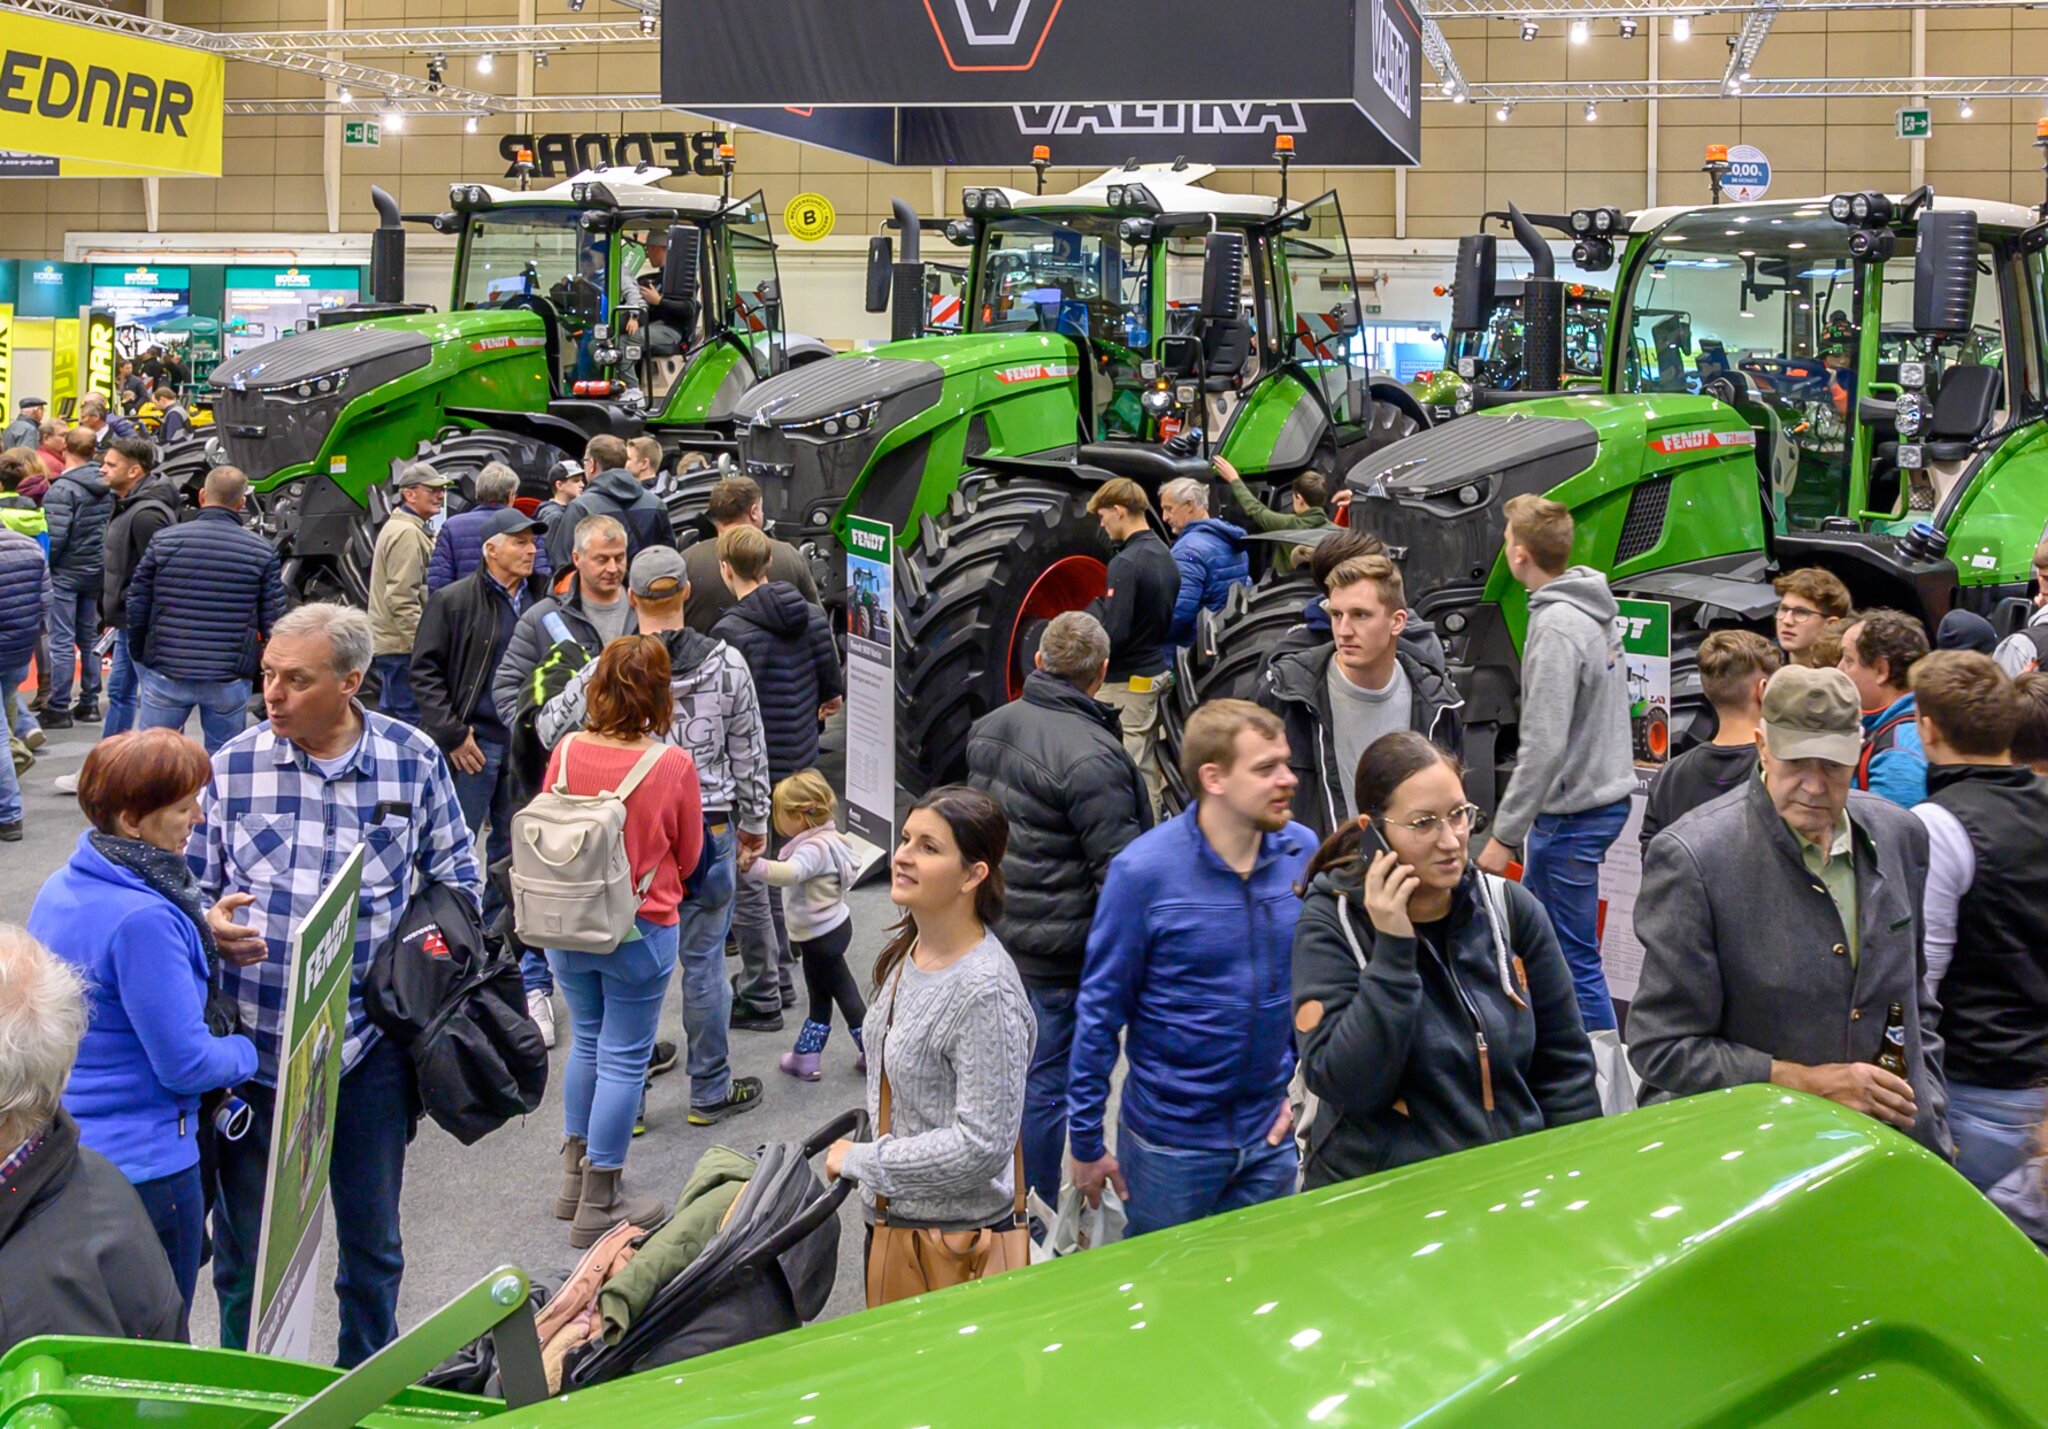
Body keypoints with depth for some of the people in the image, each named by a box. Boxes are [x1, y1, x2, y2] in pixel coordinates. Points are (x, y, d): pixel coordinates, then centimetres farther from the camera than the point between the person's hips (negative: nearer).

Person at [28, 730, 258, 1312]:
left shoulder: (60, 889, 3)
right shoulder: (145, 920, -25)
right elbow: (186, 1064, -21)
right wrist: (249, 1051, -2)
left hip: (59, 1152, 9)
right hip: (141, 1166, -9)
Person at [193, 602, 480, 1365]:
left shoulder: (414, 760, -3)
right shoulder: (231, 765, -5)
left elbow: (453, 875, 10)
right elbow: (190, 885, 4)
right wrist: (209, 923, -18)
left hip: (368, 1041, 1)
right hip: (254, 1041, -1)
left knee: (373, 1242, 16)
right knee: (246, 1244, 10)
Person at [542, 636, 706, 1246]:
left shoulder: (567, 752, -9)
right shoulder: (673, 765, -17)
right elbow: (688, 856, -3)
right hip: (640, 932, -4)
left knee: (587, 1042, 22)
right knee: (623, 1059, 6)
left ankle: (575, 1179, 32)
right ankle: (598, 1206, 13)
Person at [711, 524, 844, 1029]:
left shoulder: (732, 632, -20)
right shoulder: (811, 615, 2)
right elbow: (832, 687, 10)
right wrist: (823, 702, 31)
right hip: (800, 762, 8)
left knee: (746, 883, 2)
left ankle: (761, 998, 7)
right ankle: (780, 978, 30)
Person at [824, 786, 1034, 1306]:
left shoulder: (985, 992, -26)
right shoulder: (903, 949, 2)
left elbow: (983, 1146, -27)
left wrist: (859, 1160, -18)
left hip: (956, 1231, -9)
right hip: (890, 1216, 9)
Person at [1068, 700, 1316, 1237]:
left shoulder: (1301, 852, -5)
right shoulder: (1143, 871, -18)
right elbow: (1100, 1010, -11)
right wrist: (1085, 1141, -8)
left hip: (1270, 1133, 4)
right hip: (1171, 1139, -4)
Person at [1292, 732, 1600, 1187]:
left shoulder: (1512, 909, 4)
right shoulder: (1331, 924, -5)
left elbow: (1564, 1064, 11)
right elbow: (1348, 1089, -14)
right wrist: (1392, 950, -17)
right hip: (1374, 1191, -3)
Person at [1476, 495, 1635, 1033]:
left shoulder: (1556, 628, -22)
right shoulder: (1595, 608, 7)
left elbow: (1543, 747, -25)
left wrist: (1503, 836, -20)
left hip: (1573, 814, -10)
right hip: (1609, 791, 10)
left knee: (1576, 960, -2)